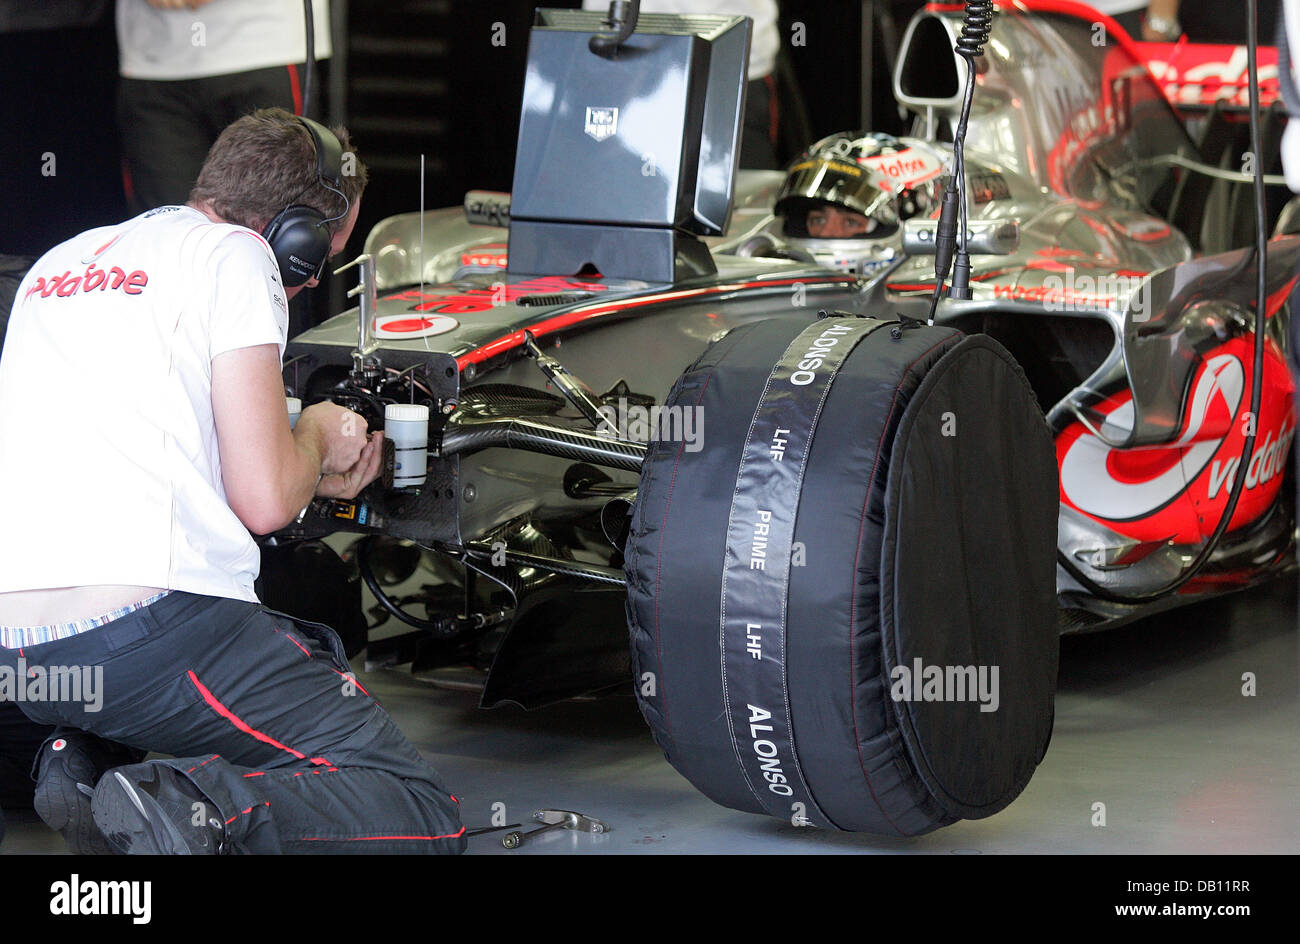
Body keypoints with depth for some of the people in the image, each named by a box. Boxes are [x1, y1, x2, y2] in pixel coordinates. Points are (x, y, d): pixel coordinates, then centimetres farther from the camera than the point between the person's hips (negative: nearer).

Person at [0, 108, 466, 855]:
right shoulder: (234, 255, 2)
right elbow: (263, 500, -6)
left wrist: (310, 478, 37)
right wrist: (316, 438, 16)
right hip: (142, 626, -8)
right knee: (424, 816, -4)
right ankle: (205, 813, -27)